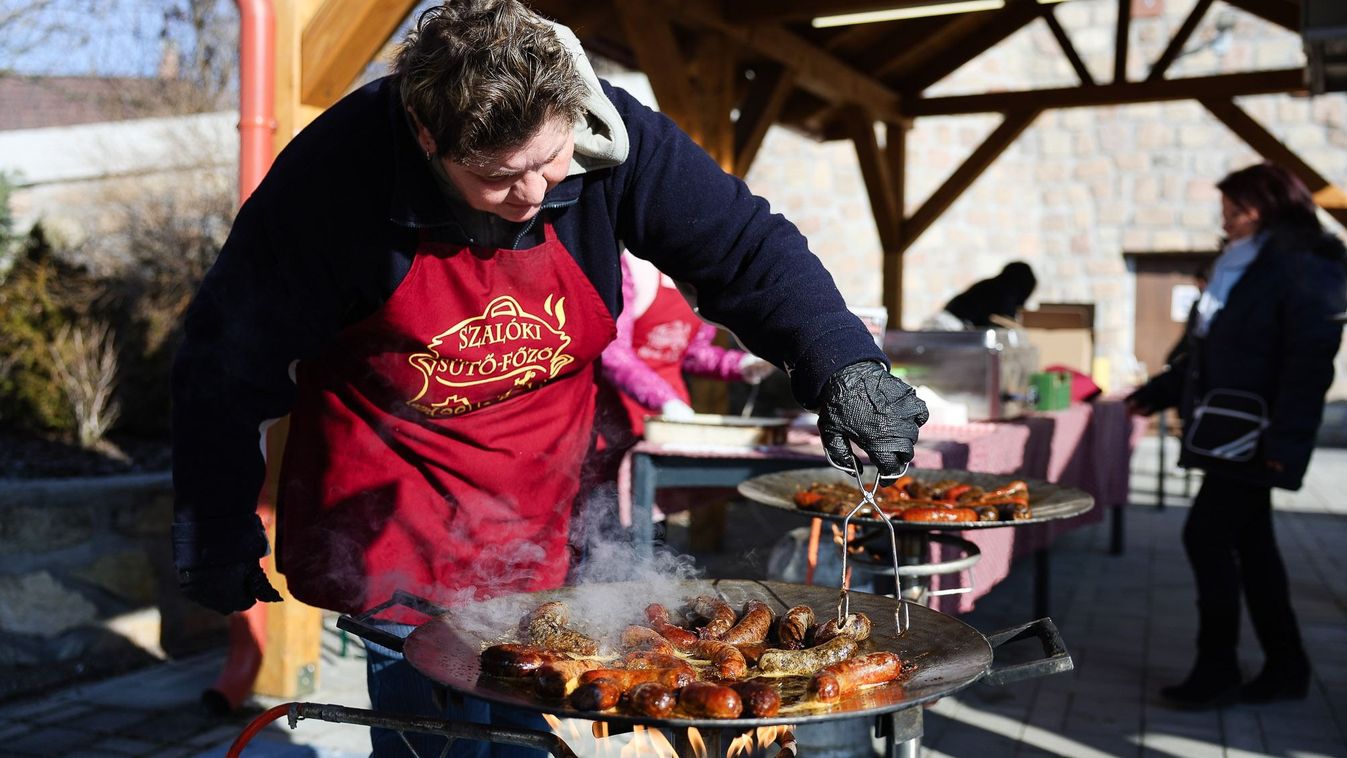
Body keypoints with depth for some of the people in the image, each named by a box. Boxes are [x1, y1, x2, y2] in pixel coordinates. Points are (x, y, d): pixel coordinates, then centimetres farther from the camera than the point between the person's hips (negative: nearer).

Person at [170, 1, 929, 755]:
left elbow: (746, 248, -12)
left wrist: (843, 367, -29)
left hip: (537, 516, 3)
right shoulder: (336, 177, -24)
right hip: (390, 516, -2)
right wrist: (218, 537, -5)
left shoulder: (612, 134, -19)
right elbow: (230, 361, -13)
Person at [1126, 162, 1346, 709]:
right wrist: (1159, 392, 26)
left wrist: (1286, 441, -22)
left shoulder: (1299, 269, -10)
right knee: (1249, 543, 11)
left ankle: (1217, 673, 1)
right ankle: (1286, 669, 21)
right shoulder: (1242, 266, 17)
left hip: (1254, 431, -9)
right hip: (1228, 428, 9)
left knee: (1206, 535, -10)